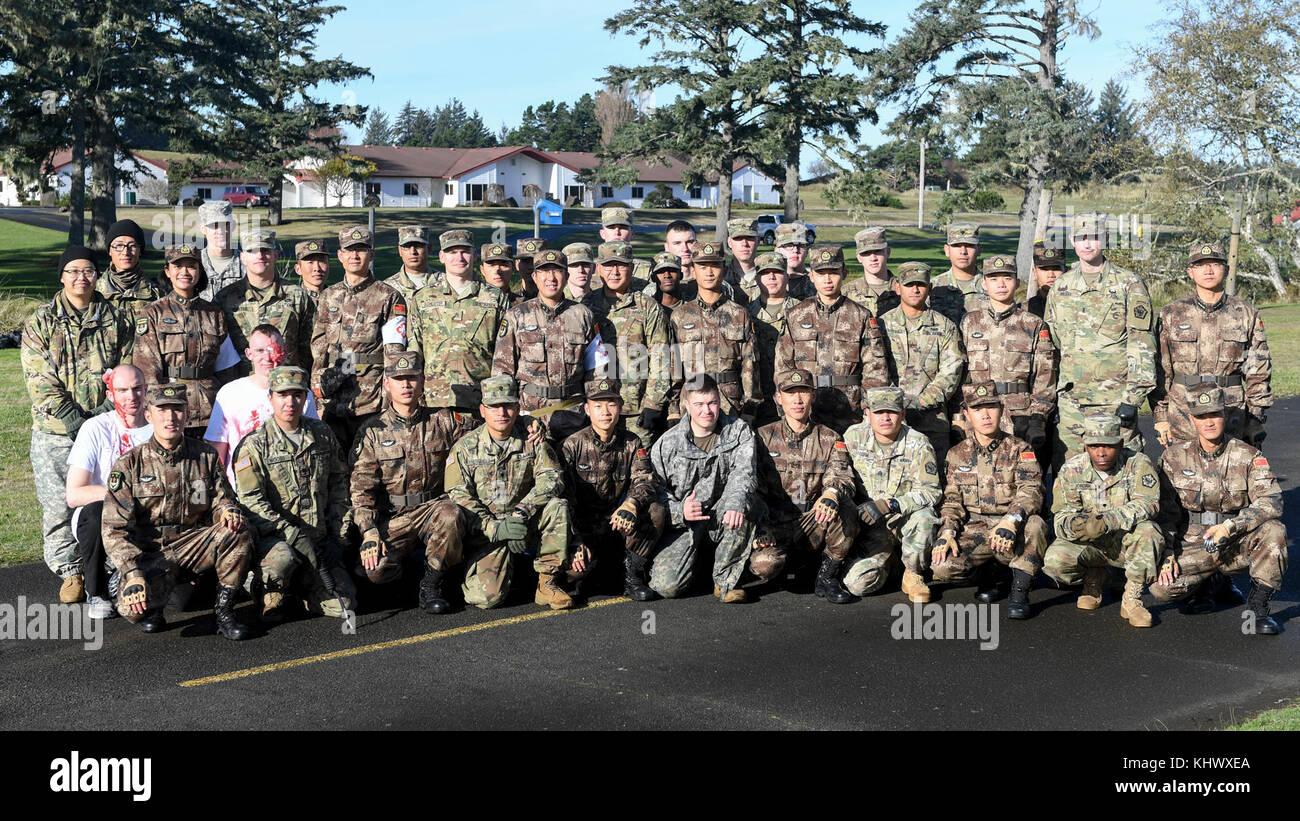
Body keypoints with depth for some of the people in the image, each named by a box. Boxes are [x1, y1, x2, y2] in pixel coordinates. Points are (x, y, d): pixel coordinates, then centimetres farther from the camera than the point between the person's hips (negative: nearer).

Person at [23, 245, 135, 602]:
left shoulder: (115, 320, 7)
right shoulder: (40, 323, 2)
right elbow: (42, 385, -5)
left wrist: (104, 414, -8)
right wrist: (79, 423, -14)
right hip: (56, 435, -1)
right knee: (58, 506, 1)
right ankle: (70, 572, 17)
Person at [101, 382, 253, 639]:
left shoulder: (205, 456, 3)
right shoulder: (130, 464, -5)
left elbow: (221, 499, 9)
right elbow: (114, 529, -10)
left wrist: (228, 509, -19)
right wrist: (133, 574, -25)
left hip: (193, 545, 2)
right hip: (148, 552, -2)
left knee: (238, 533, -27)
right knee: (132, 607, -31)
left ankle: (223, 611, -10)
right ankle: (152, 610, 9)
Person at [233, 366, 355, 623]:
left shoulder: (322, 435, 9)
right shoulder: (254, 445, -5)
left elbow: (338, 483, 16)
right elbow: (252, 502, -12)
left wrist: (336, 535, 6)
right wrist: (293, 534, -22)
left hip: (319, 538, 4)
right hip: (273, 536, -4)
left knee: (343, 605, -9)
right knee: (281, 559, -38)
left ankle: (301, 584, 20)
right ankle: (270, 592, -5)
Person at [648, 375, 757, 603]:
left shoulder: (739, 431, 1)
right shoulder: (667, 443, -1)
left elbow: (744, 471, -16)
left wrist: (736, 501, -39)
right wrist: (680, 511, -21)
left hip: (721, 522, 1)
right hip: (682, 524, 0)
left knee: (743, 500, -34)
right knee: (665, 585, -22)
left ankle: (726, 580, -18)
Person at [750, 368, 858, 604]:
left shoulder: (830, 439, 8)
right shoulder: (764, 437, 6)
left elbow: (842, 477, -8)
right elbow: (753, 489, 1)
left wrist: (831, 493, -33)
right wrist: (761, 530, -14)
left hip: (814, 525, 1)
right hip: (774, 525, -1)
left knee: (845, 507, -30)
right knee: (763, 564, -31)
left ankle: (827, 577, -11)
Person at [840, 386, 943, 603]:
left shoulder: (917, 444, -8)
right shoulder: (854, 437, -2)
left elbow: (931, 491, -13)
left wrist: (889, 505, -26)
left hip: (906, 520, -1)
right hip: (870, 527, 1)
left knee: (923, 518, -37)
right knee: (857, 584, -21)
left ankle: (913, 575, -7)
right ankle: (888, 559, 16)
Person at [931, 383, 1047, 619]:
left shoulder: (1019, 449, 1)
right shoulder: (958, 454, 10)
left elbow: (1031, 493, -13)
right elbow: (952, 500, 11)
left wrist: (1010, 521, -33)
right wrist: (947, 532, -9)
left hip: (1013, 537, -2)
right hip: (974, 533, 2)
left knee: (1034, 524, -37)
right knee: (941, 566, -26)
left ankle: (1020, 592, -17)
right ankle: (985, 574, 9)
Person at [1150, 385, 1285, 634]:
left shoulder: (1248, 457, -6)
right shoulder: (1174, 457, -1)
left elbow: (1271, 502, -19)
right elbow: (1164, 511, 3)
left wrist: (1230, 526, -32)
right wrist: (1167, 554, -9)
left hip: (1238, 547, -1)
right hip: (1194, 546, 1)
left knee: (1273, 530, -31)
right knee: (1161, 587, -25)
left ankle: (1258, 606, -14)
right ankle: (1214, 583, 10)